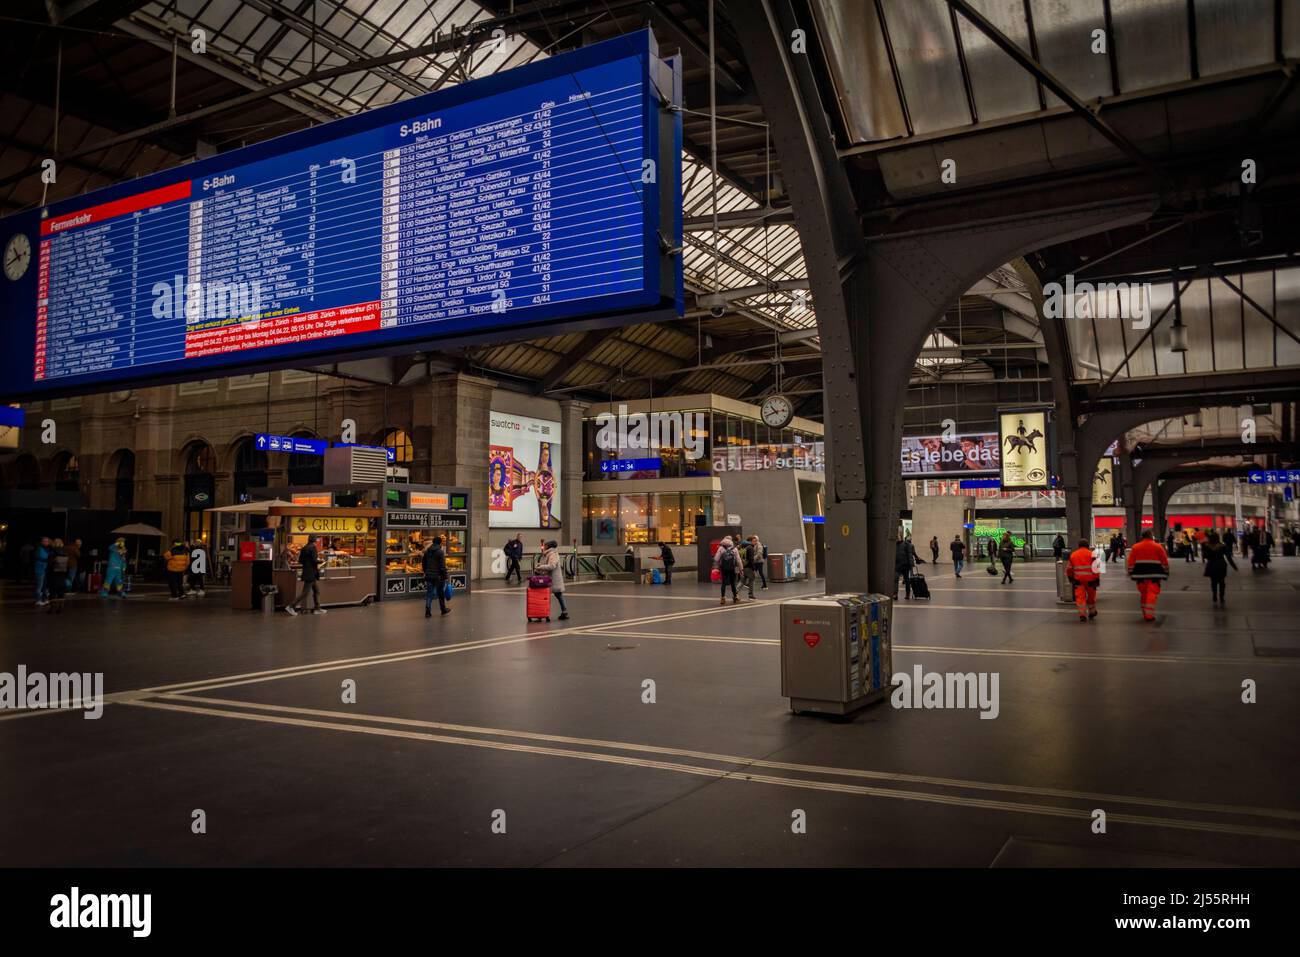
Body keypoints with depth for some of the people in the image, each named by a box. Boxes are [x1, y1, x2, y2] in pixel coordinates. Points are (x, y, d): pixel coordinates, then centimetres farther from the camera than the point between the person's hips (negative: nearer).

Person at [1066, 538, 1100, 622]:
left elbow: (1069, 568, 10)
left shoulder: (1073, 554, 6)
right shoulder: (1091, 554, -3)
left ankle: (1082, 614, -10)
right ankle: (1092, 612, 31)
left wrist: (1070, 577, 24)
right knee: (1091, 595, 17)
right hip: (1090, 579, -1)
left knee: (1080, 596, 0)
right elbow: (1095, 567, -8)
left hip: (1078, 579, 1)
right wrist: (1097, 578, -2)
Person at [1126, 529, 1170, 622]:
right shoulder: (1158, 546, 0)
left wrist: (1130, 573, 11)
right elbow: (1164, 561, 2)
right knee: (1152, 593, -3)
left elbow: (1130, 562, 4)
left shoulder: (1135, 547, 4)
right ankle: (1149, 615, -12)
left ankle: (1145, 614, 22)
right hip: (1154, 575, -3)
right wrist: (1165, 573, 11)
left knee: (1143, 594, 14)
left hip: (1140, 574, 3)